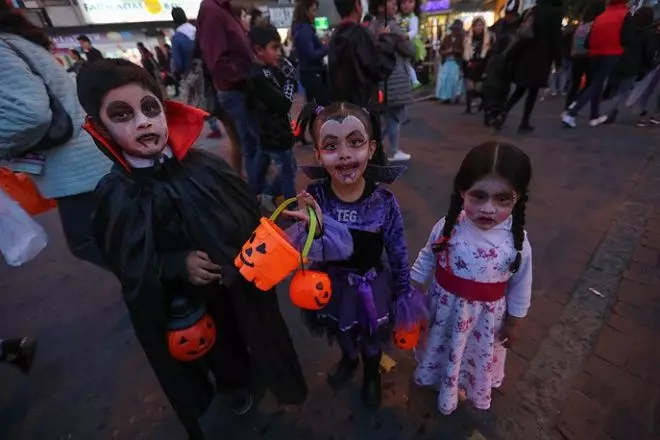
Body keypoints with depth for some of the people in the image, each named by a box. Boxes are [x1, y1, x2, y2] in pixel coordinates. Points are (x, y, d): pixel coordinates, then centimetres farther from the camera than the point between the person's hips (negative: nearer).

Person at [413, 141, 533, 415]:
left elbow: (520, 286, -6)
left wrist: (514, 321, 3)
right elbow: (426, 259, -6)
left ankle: (471, 389, 62)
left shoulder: (517, 241, -22)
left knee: (480, 355, 27)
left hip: (486, 314, 0)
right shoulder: (447, 227, -23)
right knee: (442, 347, 26)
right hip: (446, 306, 0)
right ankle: (447, 384, 60)